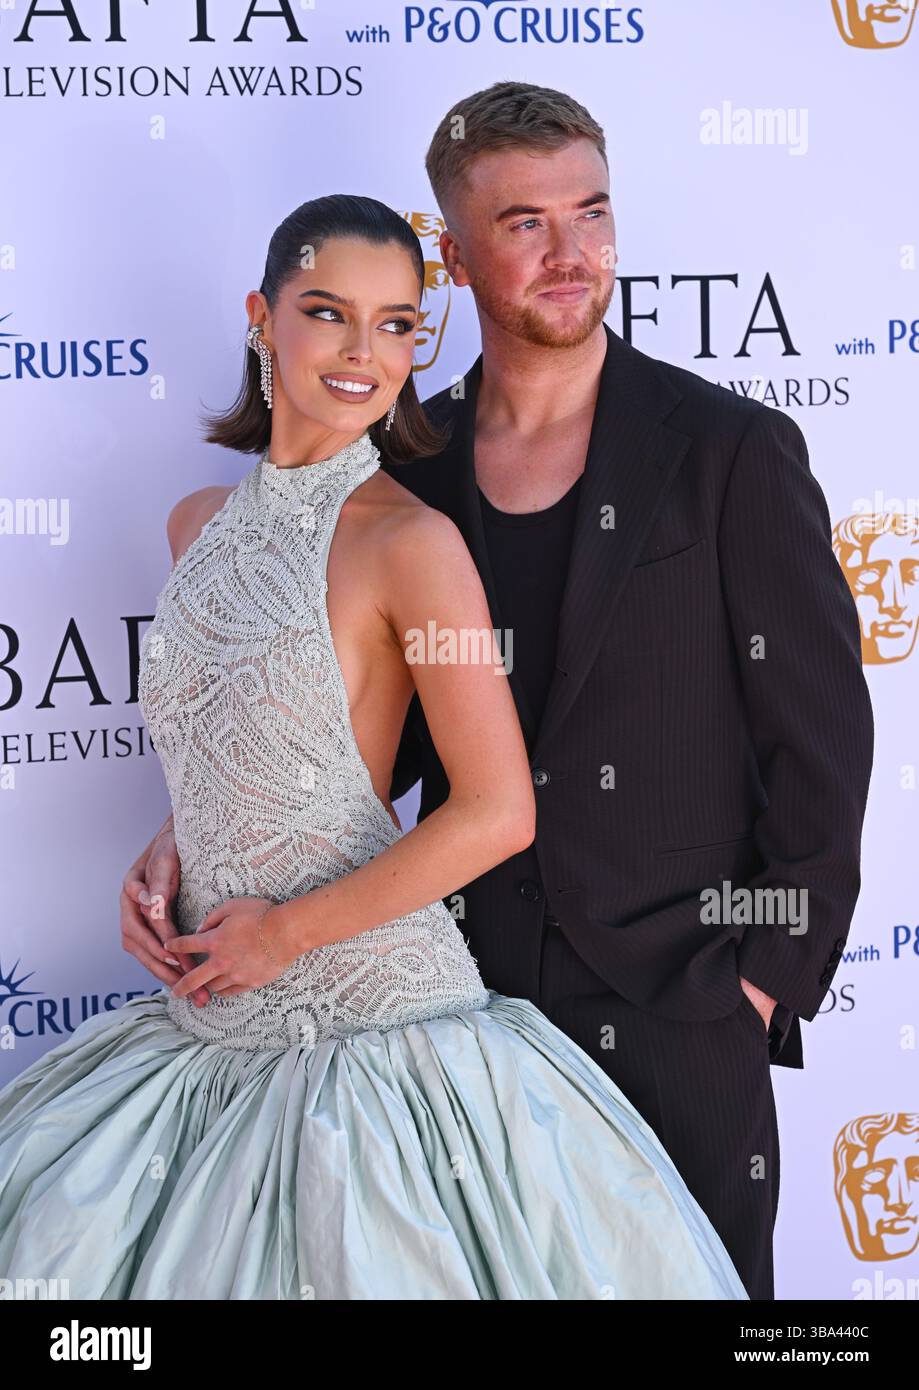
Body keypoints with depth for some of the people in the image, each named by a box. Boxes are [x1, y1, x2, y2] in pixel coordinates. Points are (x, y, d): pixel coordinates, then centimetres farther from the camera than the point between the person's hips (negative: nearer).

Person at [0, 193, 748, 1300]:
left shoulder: (409, 540, -14)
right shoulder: (198, 525, 7)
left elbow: (497, 814, -15)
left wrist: (286, 931, -10)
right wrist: (166, 878, 4)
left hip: (369, 1011, -6)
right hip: (211, 1021, 7)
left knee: (353, 1263, 1)